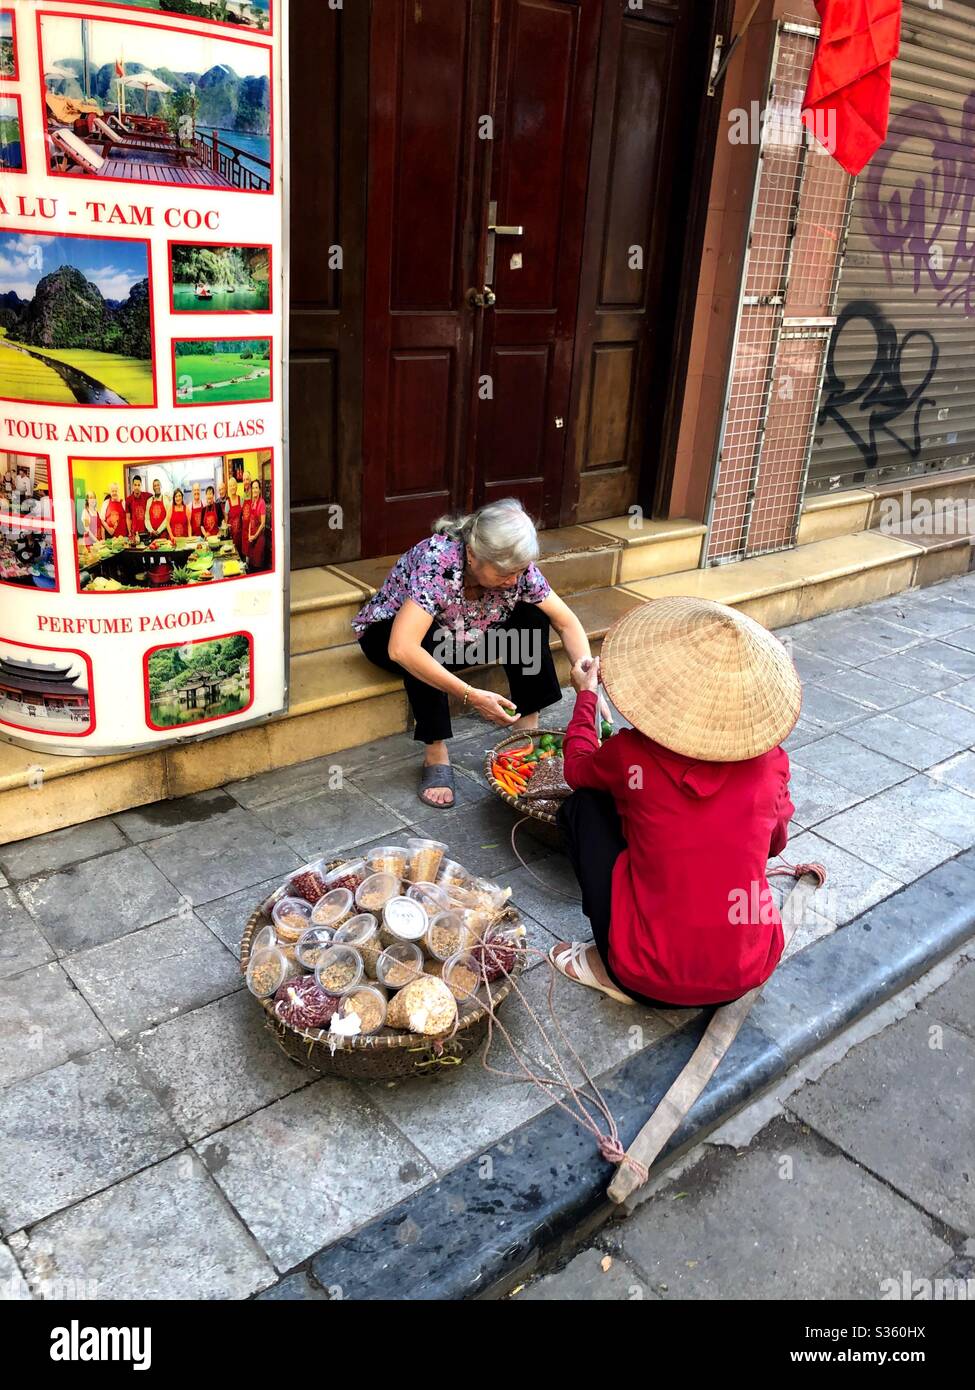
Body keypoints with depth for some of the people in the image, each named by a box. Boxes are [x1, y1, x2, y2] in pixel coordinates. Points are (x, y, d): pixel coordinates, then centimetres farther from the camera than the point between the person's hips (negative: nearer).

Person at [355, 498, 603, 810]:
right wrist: (471, 696, -48)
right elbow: (401, 649, -48)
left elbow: (567, 622, -13)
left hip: (456, 636, 5)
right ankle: (436, 756, -23)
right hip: (389, 633, -5)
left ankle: (527, 730, -9)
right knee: (424, 644, -38)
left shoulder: (514, 566, -22)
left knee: (532, 616, -15)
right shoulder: (437, 562, -38)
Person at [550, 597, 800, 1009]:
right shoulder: (770, 760, -6)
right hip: (749, 975, 4)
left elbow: (577, 767, 11)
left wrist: (586, 693, 27)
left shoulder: (632, 753, -13)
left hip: (650, 980, -4)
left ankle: (612, 968, 9)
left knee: (582, 805, 10)